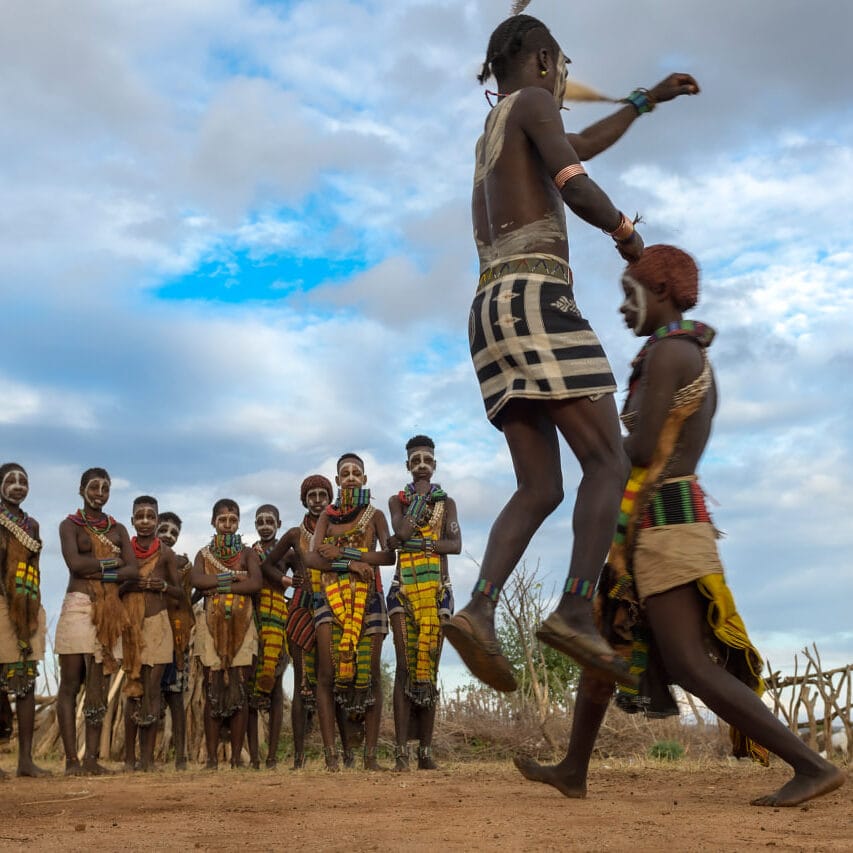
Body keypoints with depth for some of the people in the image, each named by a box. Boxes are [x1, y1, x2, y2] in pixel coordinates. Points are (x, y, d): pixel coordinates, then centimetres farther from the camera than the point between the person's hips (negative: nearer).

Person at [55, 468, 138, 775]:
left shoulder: (118, 529, 17)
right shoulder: (70, 525, 6)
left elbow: (132, 570, 5)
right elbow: (75, 563, -12)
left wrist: (100, 573, -9)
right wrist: (110, 563, -3)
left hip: (110, 612, 4)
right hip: (78, 607, -4)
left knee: (99, 686, 2)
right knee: (70, 684, -5)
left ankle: (92, 758, 4)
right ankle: (71, 759, -3)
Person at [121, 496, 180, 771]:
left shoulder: (166, 554, 4)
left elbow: (179, 591, 9)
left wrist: (162, 585, -11)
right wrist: (128, 585, -12)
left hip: (157, 625, 0)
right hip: (130, 625, 0)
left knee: (152, 689, -3)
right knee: (133, 690, 0)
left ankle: (147, 757, 2)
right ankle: (129, 757, 6)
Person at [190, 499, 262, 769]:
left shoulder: (247, 553, 10)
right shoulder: (204, 554, 13)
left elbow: (256, 583, -9)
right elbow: (197, 580, -8)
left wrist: (218, 585, -11)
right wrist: (233, 577, -12)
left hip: (241, 626, 0)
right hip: (212, 626, 0)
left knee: (240, 691, -3)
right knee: (213, 691, -2)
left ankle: (237, 757, 0)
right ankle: (212, 757, 0)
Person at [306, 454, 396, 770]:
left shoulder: (374, 515, 12)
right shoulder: (327, 515, 14)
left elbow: (388, 556, -4)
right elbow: (313, 558, 1)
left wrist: (343, 553, -11)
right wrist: (351, 563, -12)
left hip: (367, 598, -1)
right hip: (331, 596, 1)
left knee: (370, 672, -5)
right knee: (328, 671, -9)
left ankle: (370, 755, -1)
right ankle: (330, 754, -5)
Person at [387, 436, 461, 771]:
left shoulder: (446, 502, 13)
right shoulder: (397, 500, 13)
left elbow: (455, 544, -2)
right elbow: (402, 531, -8)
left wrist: (417, 542, -11)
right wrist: (420, 495, 2)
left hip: (436, 589, 1)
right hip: (403, 588, -1)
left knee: (429, 666, -2)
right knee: (405, 666, -9)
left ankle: (425, 751, 0)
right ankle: (401, 750, -11)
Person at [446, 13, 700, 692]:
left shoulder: (490, 141, 33)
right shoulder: (530, 103, 5)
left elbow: (582, 148, 48)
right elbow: (576, 186, -13)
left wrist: (647, 99, 54)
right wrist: (627, 233, 6)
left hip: (492, 314, 9)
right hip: (537, 304, -9)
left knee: (542, 490, 2)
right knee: (610, 465, -9)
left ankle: (480, 609, -18)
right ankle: (576, 612, -24)